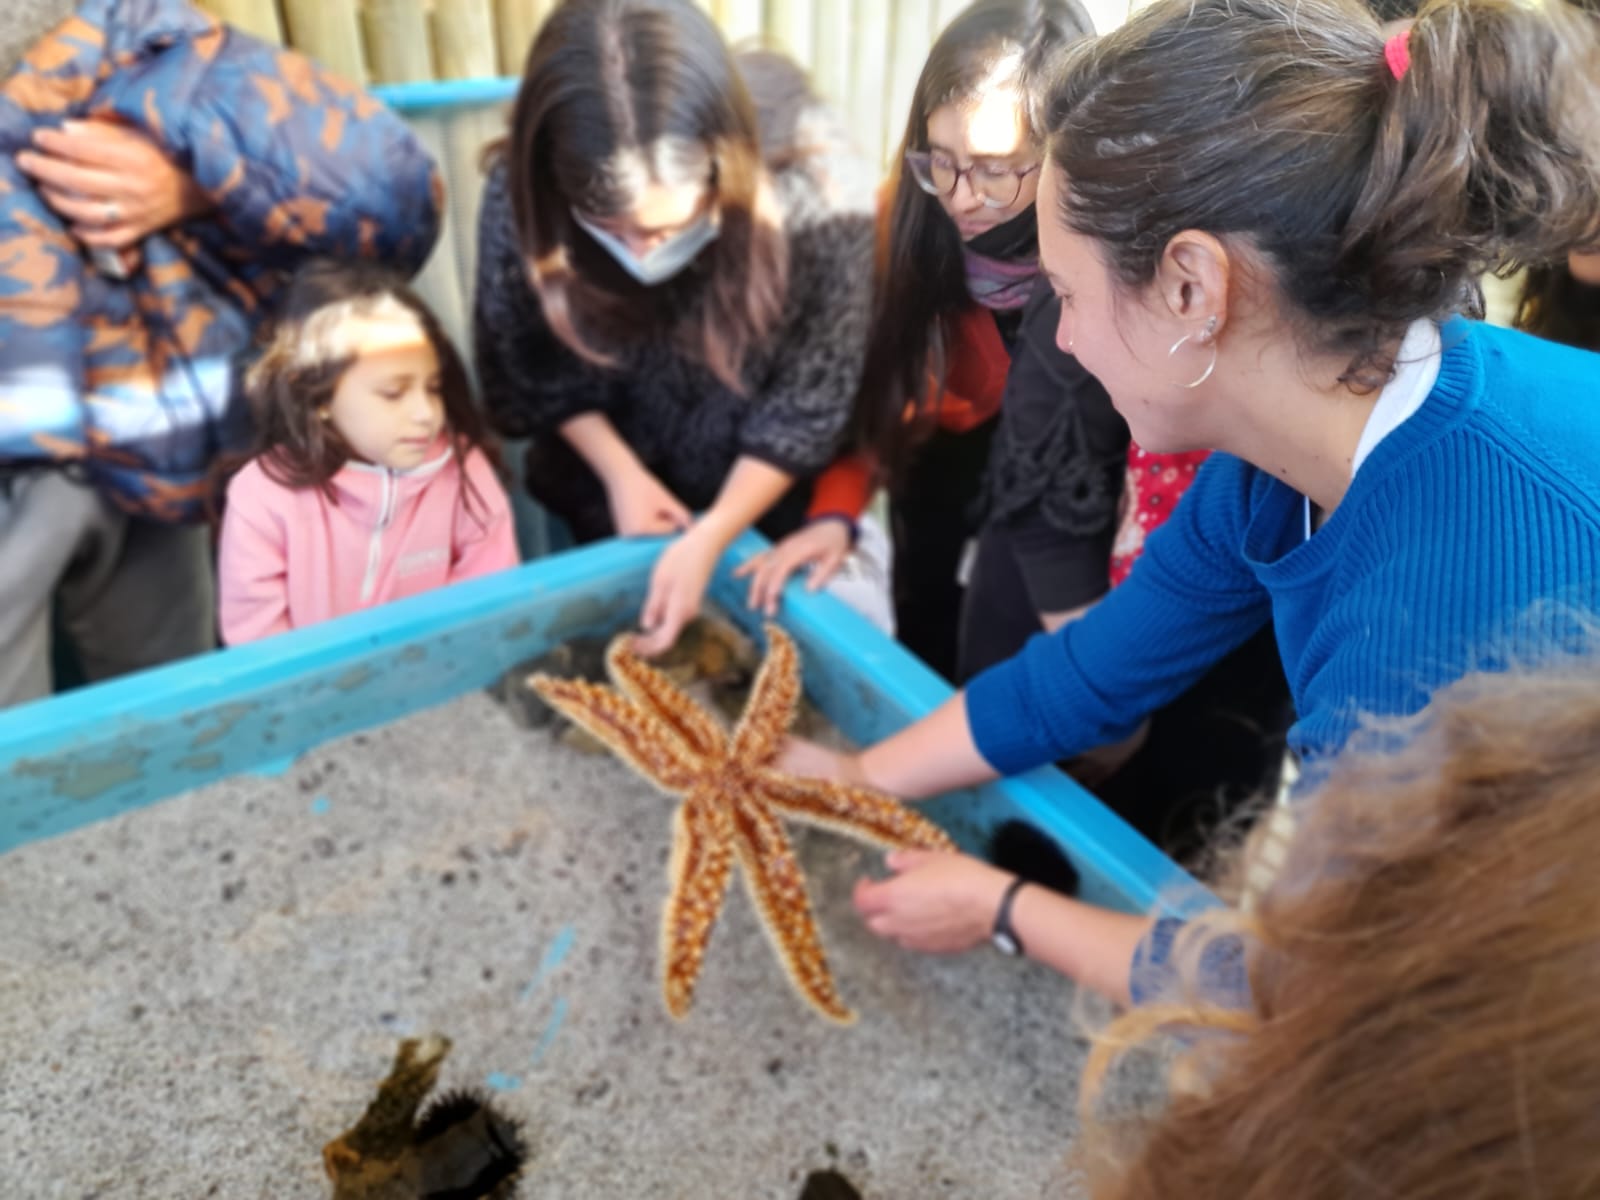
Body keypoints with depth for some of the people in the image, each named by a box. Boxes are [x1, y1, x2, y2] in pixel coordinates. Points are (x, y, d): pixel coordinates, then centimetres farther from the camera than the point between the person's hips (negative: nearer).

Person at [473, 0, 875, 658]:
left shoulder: (818, 193, -33)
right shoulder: (519, 196, -27)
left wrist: (709, 539, -24)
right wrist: (619, 473, -14)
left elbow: (808, 405, -21)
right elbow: (532, 363, -8)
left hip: (759, 495, -1)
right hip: (607, 488, 2)